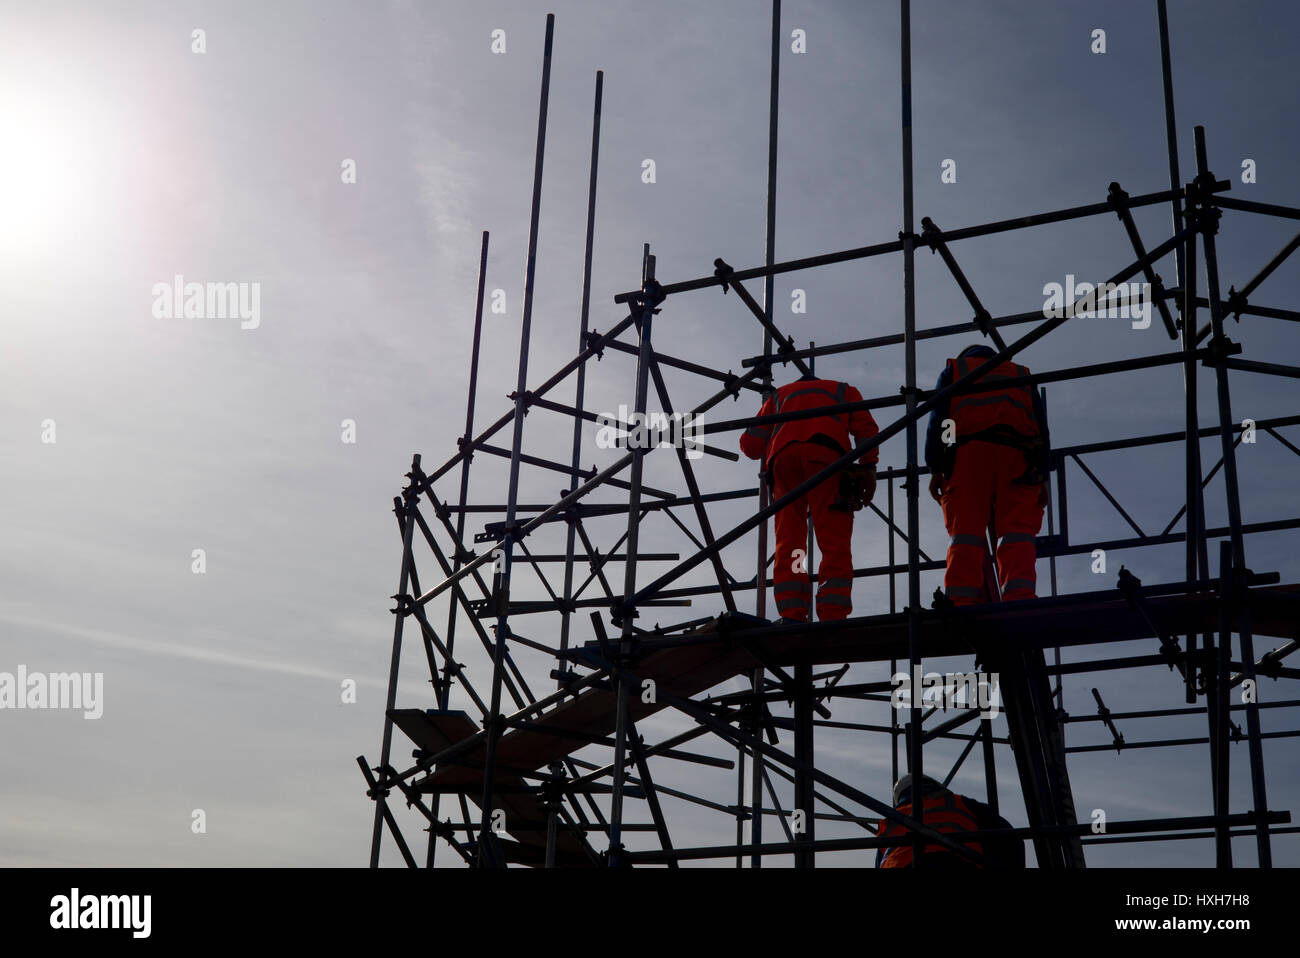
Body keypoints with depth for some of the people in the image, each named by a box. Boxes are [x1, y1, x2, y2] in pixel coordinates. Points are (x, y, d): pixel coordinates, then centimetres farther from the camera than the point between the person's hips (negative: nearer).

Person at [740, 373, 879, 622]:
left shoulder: (781, 394, 38)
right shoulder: (843, 391, 34)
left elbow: (750, 445, 30)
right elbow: (866, 428, 14)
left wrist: (769, 454, 51)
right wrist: (868, 468, 5)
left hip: (784, 456, 2)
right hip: (826, 455, -2)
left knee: (789, 545, 1)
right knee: (835, 545, -7)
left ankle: (791, 616, -13)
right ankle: (833, 617, -22)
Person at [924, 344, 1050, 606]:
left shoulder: (953, 371, 27)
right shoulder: (1021, 376, 33)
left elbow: (937, 420, 11)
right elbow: (1041, 427, 19)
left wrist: (936, 469, 5)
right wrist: (1042, 476, 13)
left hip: (969, 455, -1)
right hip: (1017, 456, 1)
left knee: (965, 534, -8)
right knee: (1018, 534, -7)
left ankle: (961, 601, -25)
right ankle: (1020, 598, -29)